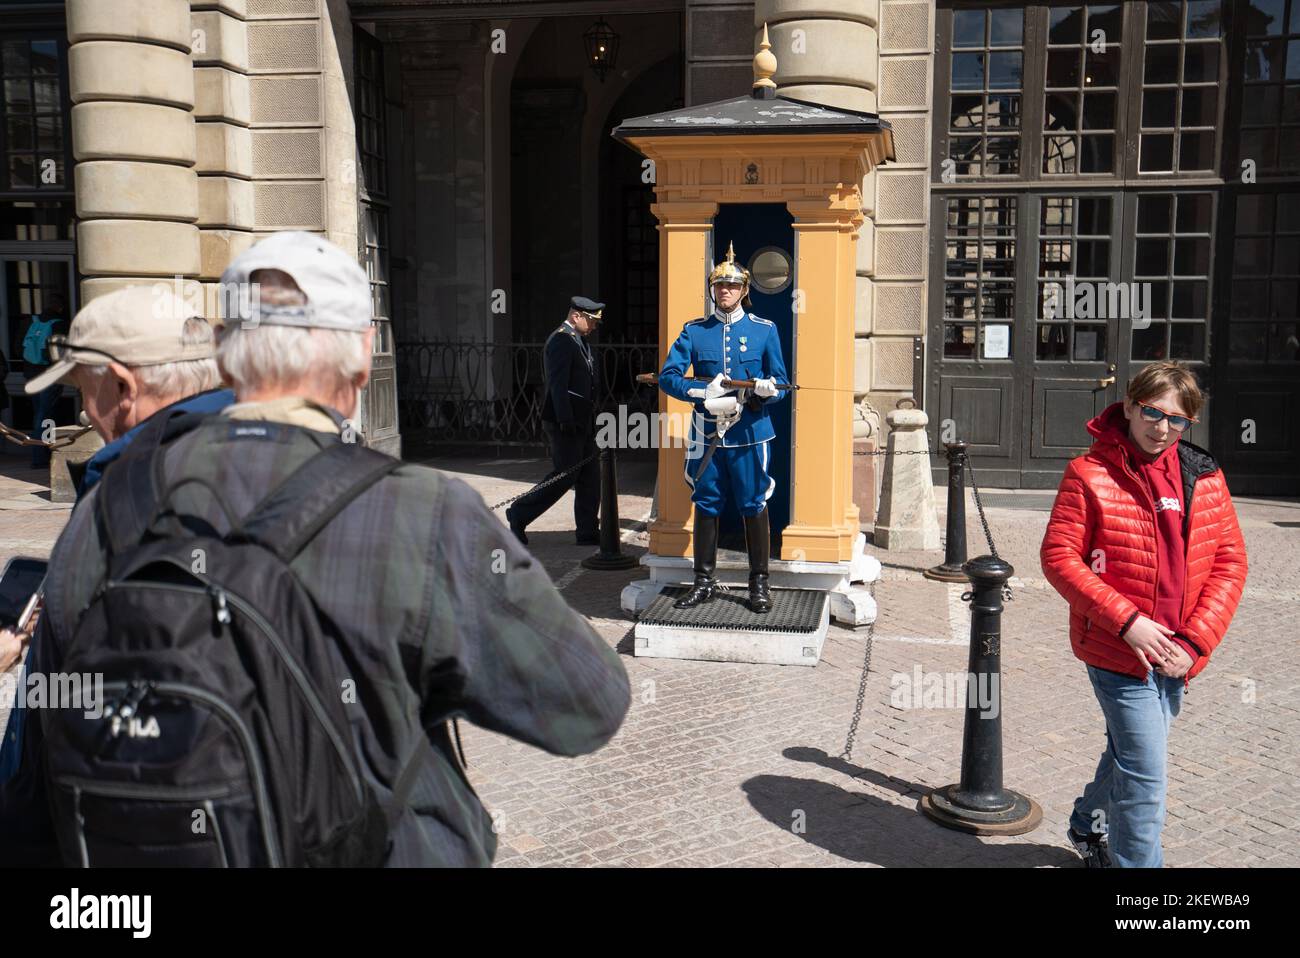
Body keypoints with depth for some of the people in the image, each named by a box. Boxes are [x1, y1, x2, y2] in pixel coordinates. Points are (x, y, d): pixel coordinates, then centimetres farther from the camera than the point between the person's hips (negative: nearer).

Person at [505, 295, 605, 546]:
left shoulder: (579, 341, 19)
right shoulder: (561, 340, -13)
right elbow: (558, 383, -21)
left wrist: (590, 421, 17)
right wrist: (565, 420, -26)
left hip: (582, 424, 10)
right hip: (565, 424, -10)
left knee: (590, 478, 8)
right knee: (565, 475, -7)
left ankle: (588, 532, 13)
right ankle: (519, 514, 6)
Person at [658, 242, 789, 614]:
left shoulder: (764, 329, 5)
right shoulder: (694, 331, 6)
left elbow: (779, 382, 4)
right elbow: (668, 376, -3)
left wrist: (768, 389, -21)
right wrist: (705, 395, -17)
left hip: (751, 432, -1)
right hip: (706, 433, 1)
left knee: (754, 506, 2)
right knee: (706, 506, 7)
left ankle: (759, 583, 14)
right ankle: (704, 583, 18)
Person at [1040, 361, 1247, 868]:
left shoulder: (1204, 478, 3)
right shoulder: (1090, 474, -10)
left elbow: (1230, 561, 3)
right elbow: (1059, 557, -13)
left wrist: (1195, 640, -7)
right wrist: (1127, 621, -20)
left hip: (1175, 655, 6)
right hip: (1117, 650, -5)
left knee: (1130, 755, 23)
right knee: (1146, 774, -6)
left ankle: (1090, 826, 48)